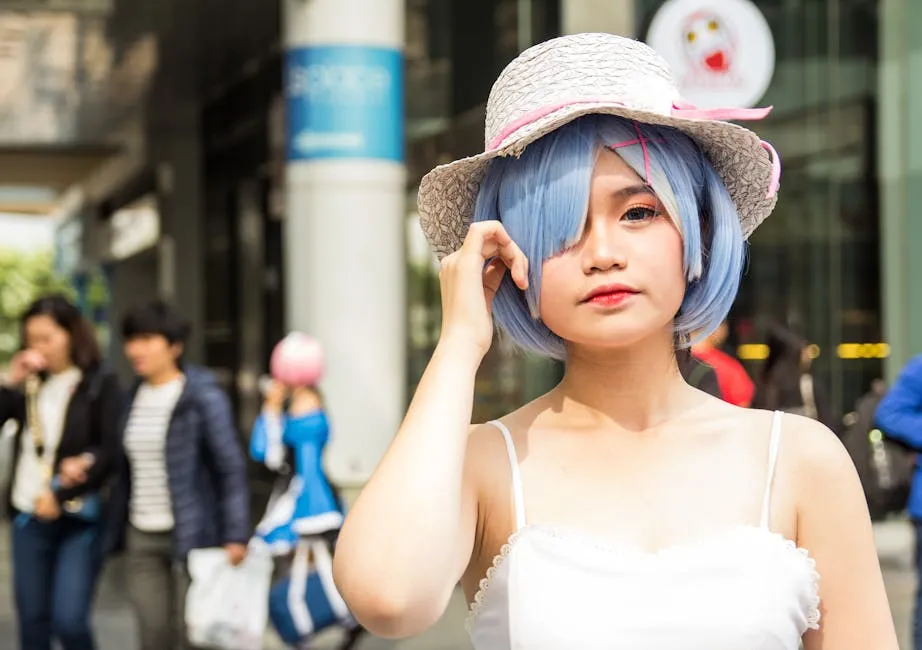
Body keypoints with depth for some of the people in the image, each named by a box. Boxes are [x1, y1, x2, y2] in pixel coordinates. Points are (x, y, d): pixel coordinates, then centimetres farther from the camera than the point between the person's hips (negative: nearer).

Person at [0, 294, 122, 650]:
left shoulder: (101, 385, -4)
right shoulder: (30, 385, 10)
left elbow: (112, 450, -10)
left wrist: (60, 495, -14)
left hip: (80, 519, -5)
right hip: (29, 516, 5)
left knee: (68, 620, -11)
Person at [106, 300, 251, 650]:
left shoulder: (203, 397, -9)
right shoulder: (135, 396, 10)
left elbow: (231, 467, -10)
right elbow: (127, 470, 15)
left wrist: (235, 535, -15)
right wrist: (117, 530, 7)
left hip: (191, 534, -6)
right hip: (142, 539, 6)